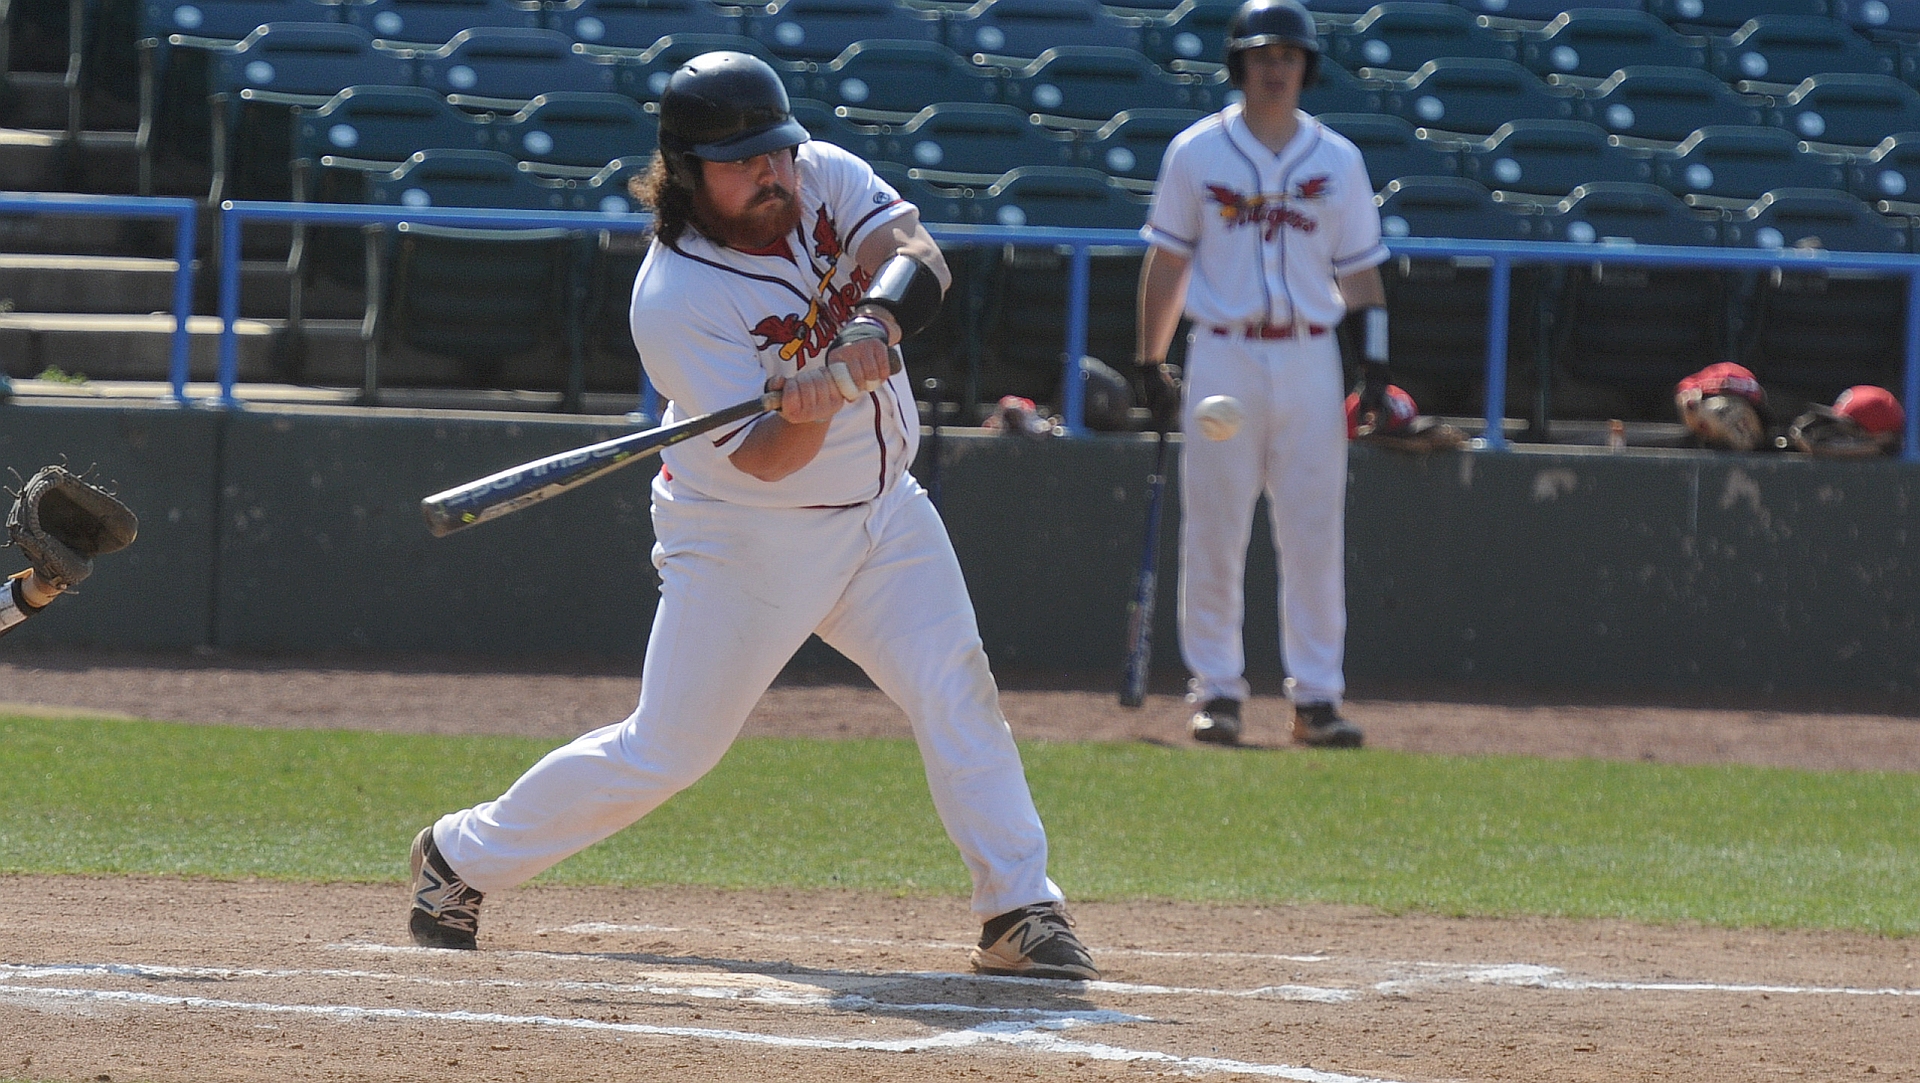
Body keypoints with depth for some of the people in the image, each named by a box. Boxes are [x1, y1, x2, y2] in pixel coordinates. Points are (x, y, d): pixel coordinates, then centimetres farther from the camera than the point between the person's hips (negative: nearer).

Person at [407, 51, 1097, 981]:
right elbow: (766, 460, -28)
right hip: (744, 538, -5)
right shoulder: (675, 302, -25)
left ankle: (1019, 913, -5)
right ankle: (465, 854, 18)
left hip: (883, 511, 5)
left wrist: (875, 319, -43)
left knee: (956, 691, -10)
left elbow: (917, 258, -22)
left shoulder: (826, 178, -8)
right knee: (664, 753, -1)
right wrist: (811, 407, -50)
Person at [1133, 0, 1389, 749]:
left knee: (1315, 532, -1)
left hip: (1309, 358, 1)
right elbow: (1166, 262, 6)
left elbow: (1361, 268, 9)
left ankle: (1316, 695, 2)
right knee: (1214, 532, 0)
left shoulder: (1336, 161, 8)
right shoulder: (1196, 153, 4)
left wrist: (1375, 362, -2)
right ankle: (1216, 691, 6)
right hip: (1223, 356, -1)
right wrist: (1150, 363, 2)